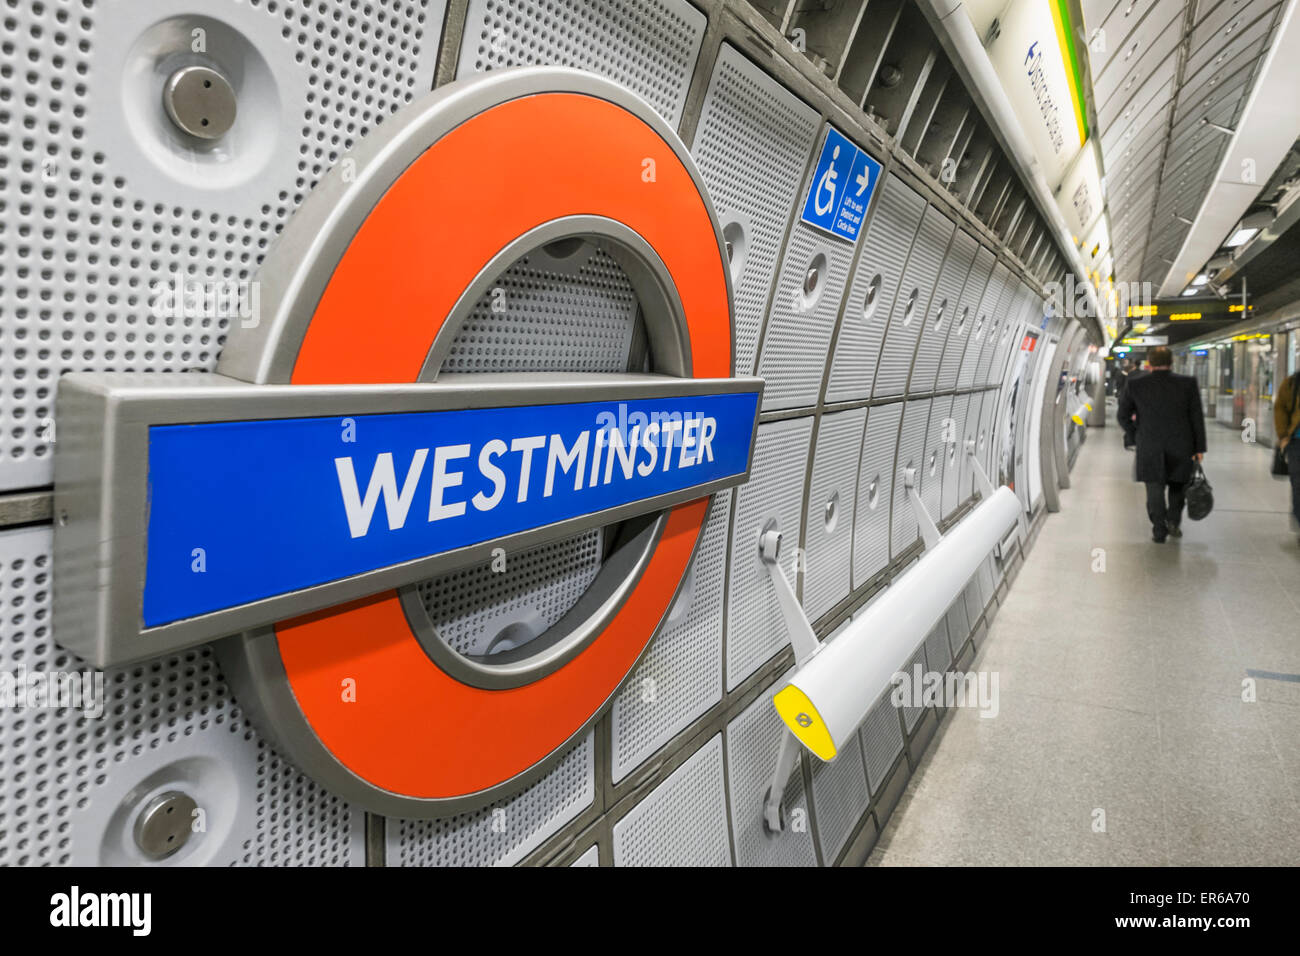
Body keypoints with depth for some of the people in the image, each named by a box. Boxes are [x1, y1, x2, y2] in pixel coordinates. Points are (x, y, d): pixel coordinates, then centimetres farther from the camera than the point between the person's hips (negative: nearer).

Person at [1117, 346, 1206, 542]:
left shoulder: (1135, 384, -5)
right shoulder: (1188, 383, -4)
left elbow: (1123, 416, 1)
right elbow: (1197, 417, -2)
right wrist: (1199, 447, 3)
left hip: (1149, 447, -1)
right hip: (1181, 447, 1)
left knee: (1155, 489, 8)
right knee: (1177, 485, 21)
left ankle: (1159, 530, 6)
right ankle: (1173, 521, 11)